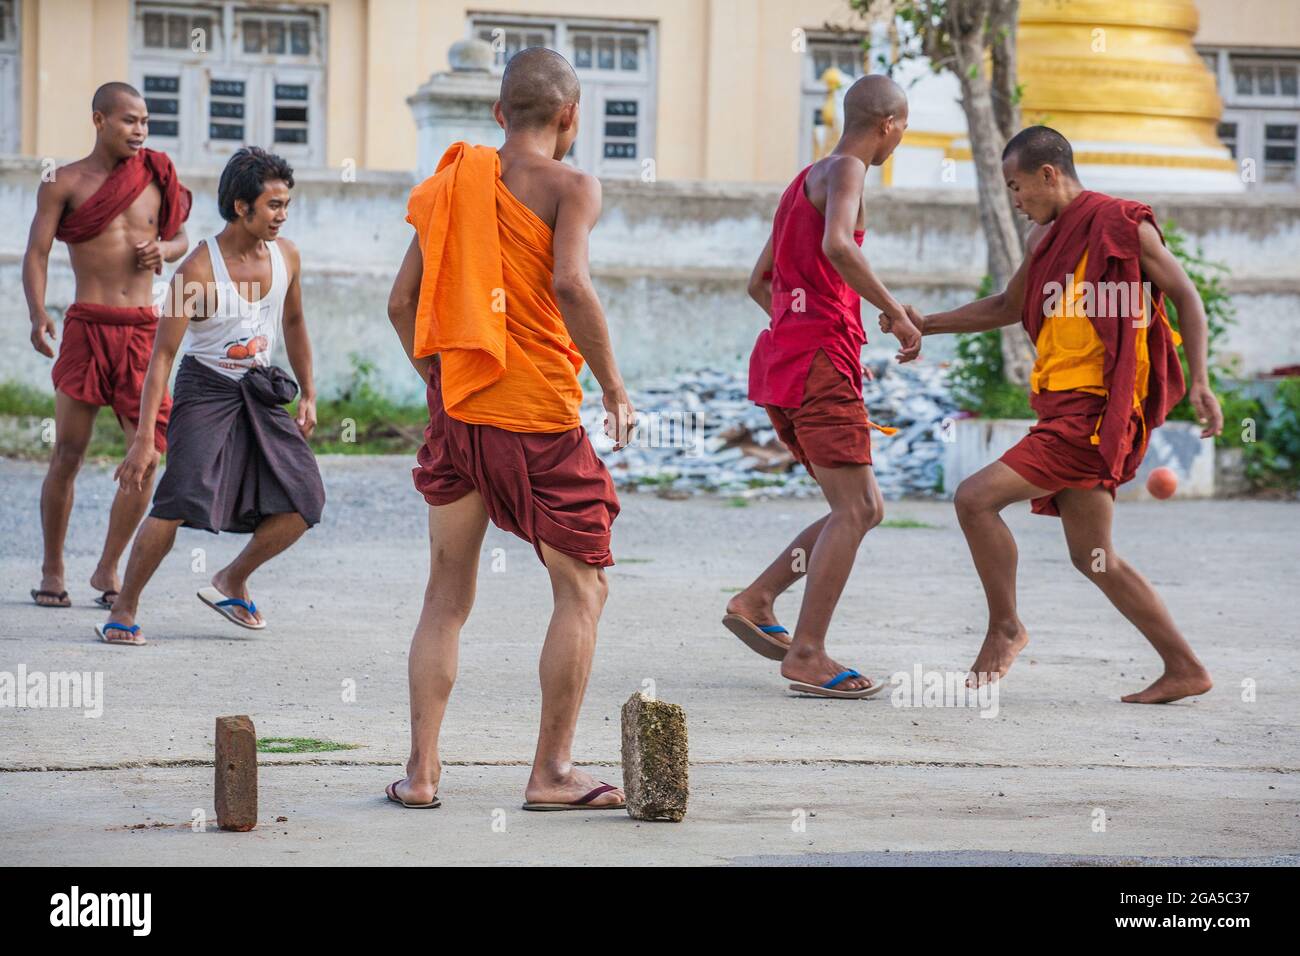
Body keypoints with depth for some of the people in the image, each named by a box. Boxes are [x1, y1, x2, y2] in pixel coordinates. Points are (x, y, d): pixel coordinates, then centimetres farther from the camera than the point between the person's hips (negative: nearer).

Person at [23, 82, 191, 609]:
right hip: (87, 326, -3)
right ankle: (53, 569, 13)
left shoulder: (156, 177, 11)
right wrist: (37, 315, -23)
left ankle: (108, 570, 8)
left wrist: (163, 251, -1)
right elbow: (36, 253, -6)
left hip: (143, 329, 3)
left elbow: (181, 237, 24)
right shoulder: (64, 183, 0)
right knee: (68, 452, -2)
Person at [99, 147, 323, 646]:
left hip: (260, 391, 6)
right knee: (182, 498, -23)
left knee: (304, 500, -4)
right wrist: (143, 439, -24)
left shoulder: (286, 257, -1)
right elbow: (162, 354, -19)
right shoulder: (199, 269, -19)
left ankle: (231, 582, 18)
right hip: (205, 387, -6)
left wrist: (308, 395, 19)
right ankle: (123, 608, -10)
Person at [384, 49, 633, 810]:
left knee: (448, 595, 13)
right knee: (583, 589, 7)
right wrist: (615, 389, -13)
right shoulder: (568, 187, -6)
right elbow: (571, 284, -22)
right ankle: (553, 771, 4)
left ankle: (422, 769, 8)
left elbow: (403, 302, 12)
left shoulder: (454, 184, 11)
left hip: (455, 409, 6)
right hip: (536, 415, -5)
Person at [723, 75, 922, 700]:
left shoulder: (804, 181, 23)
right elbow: (837, 245, -27)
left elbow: (759, 283, 29)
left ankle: (755, 601, 6)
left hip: (779, 367, 9)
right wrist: (895, 313, -19)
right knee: (854, 511, -9)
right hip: (819, 362, -9)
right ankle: (807, 656, -13)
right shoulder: (845, 171, -6)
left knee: (864, 509, 12)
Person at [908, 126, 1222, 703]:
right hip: (1065, 409, 9)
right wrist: (927, 324, 23)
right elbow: (1008, 308, 30)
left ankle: (1005, 627, 0)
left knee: (975, 498, -15)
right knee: (1093, 558, 10)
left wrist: (1199, 383, -12)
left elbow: (1186, 297, -4)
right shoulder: (1047, 237, 16)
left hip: (1094, 412, -9)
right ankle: (1185, 670, 15)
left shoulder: (1122, 225, -8)